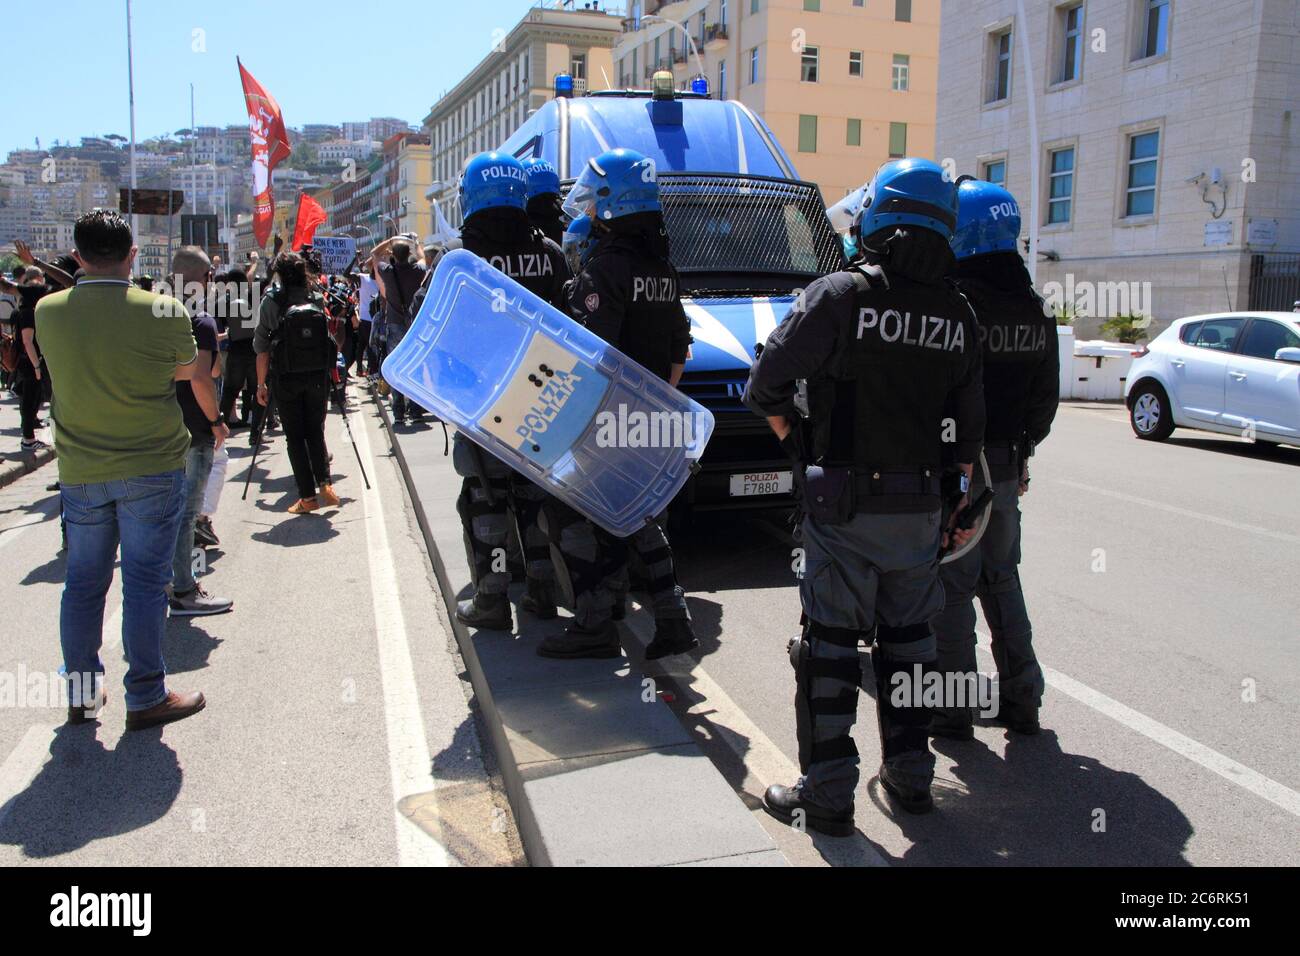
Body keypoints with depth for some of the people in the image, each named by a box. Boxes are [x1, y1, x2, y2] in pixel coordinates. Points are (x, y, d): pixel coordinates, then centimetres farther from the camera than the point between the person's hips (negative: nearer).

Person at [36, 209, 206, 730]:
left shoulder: (48, 311, -2)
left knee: (83, 581, 13)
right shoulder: (165, 312, -13)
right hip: (152, 467, -3)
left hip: (80, 471, 4)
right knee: (145, 582, 3)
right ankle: (145, 698, 11)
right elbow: (186, 370, 4)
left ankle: (81, 692, 25)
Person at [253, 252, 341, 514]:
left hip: (286, 379, -2)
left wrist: (261, 384, 3)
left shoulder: (271, 301, -5)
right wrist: (329, 372, 12)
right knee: (316, 432, 13)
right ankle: (324, 484, -4)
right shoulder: (318, 299, 3)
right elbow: (332, 338, 2)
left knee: (295, 436, 5)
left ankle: (307, 497, 3)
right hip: (318, 377, 2)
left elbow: (262, 347, -3)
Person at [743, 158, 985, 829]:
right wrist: (959, 504, 20)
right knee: (906, 638, 17)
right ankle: (910, 775, 28)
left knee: (830, 642, 3)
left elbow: (766, 384, -11)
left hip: (845, 503, -5)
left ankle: (826, 793, 9)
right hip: (923, 505, 5)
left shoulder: (841, 294, -10)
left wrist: (799, 445, 6)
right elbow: (968, 427, 11)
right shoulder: (958, 316, 6)